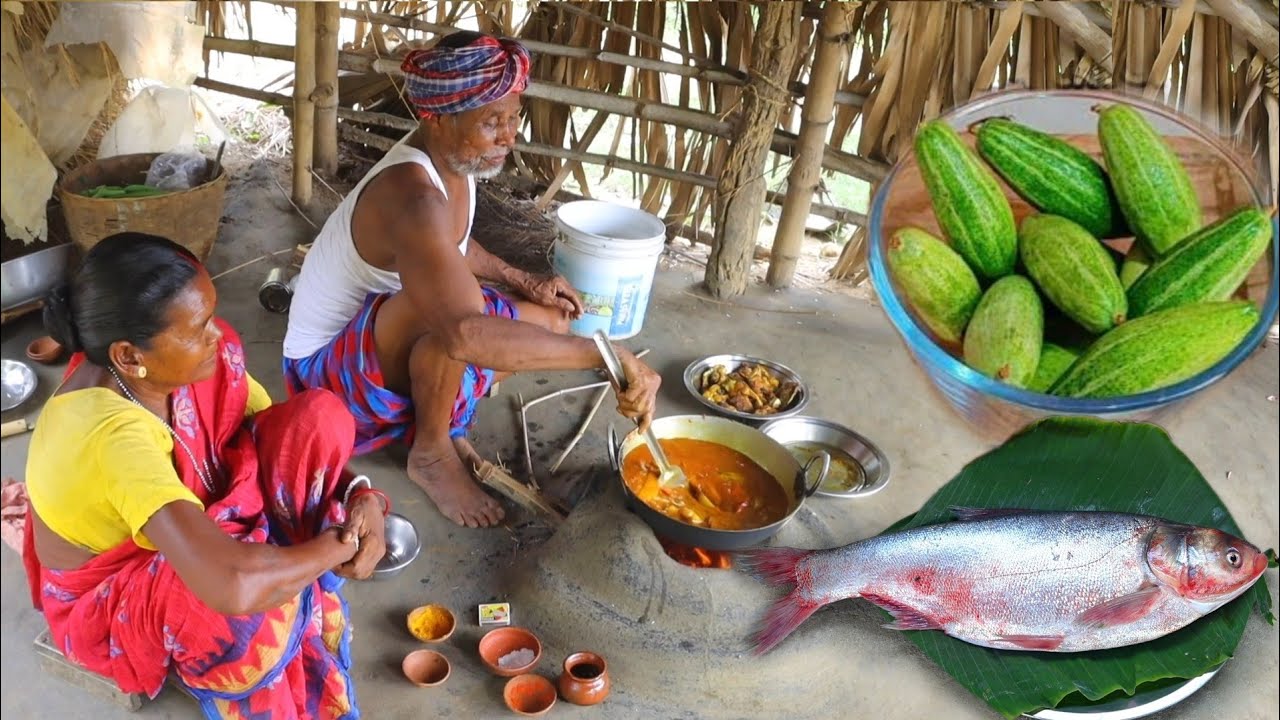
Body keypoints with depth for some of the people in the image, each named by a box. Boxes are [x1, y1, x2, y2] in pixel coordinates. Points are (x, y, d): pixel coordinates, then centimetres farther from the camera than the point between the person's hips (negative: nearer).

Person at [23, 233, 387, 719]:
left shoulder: (194, 356, -19)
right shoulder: (111, 435, -40)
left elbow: (284, 433, -6)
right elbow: (234, 585, -52)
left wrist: (361, 498, -24)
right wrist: (337, 546, -33)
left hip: (198, 523, 7)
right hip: (109, 601, -6)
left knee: (321, 415, -14)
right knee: (260, 600, -40)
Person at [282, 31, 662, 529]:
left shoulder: (450, 161, -6)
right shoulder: (414, 197, -35)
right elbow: (465, 334, -50)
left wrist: (520, 280, 2)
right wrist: (606, 355, -48)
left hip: (389, 337, 8)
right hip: (328, 364, -8)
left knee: (550, 322, -2)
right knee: (453, 311, -38)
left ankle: (436, 418, 6)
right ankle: (430, 452, -13)